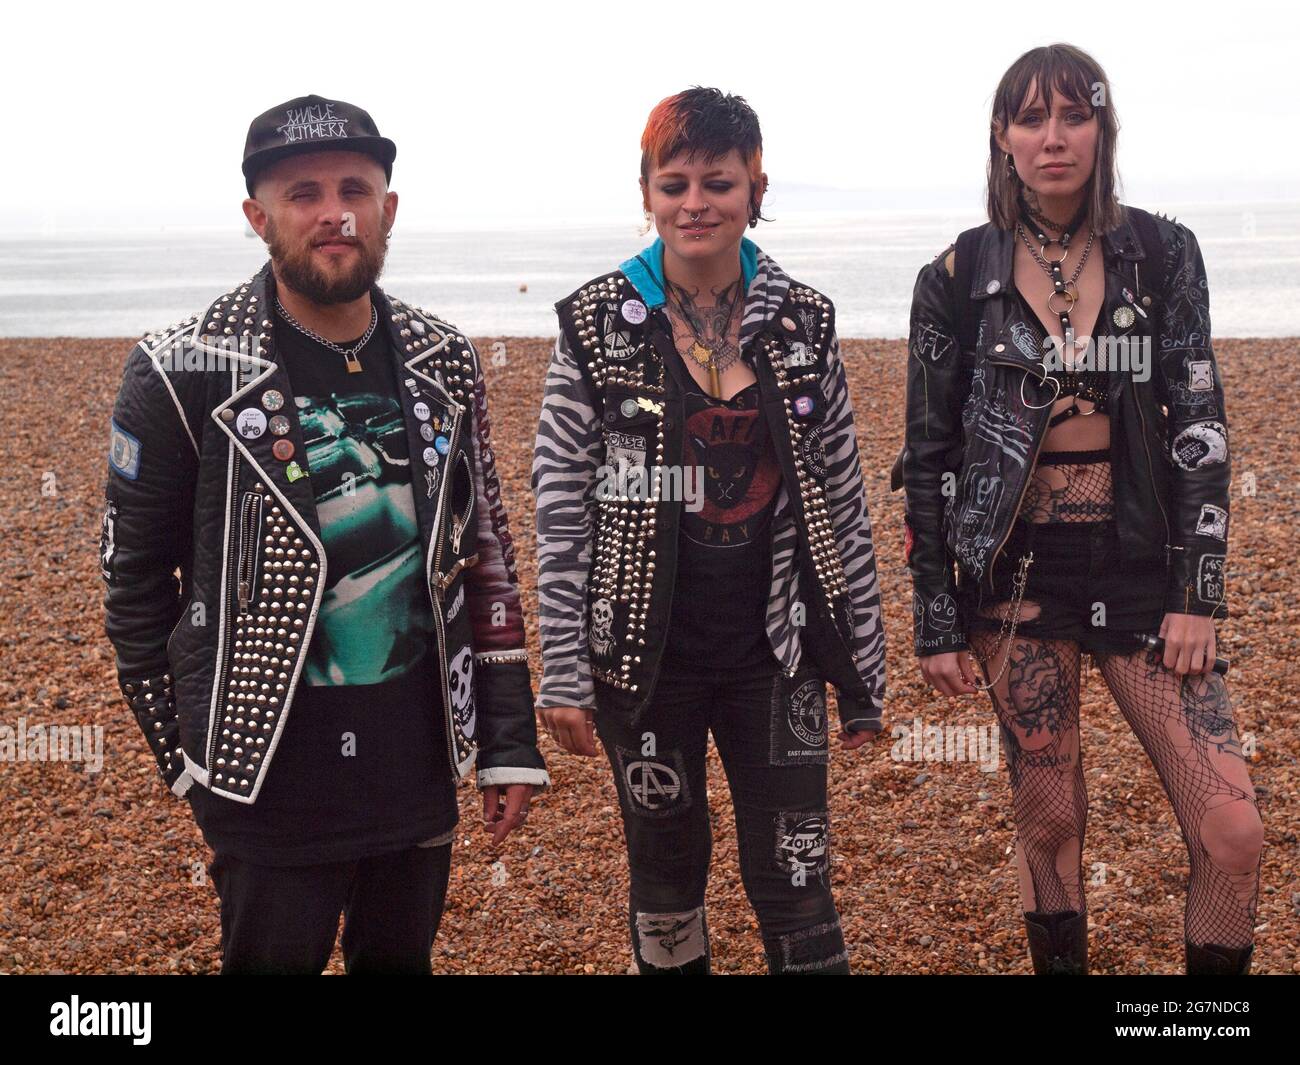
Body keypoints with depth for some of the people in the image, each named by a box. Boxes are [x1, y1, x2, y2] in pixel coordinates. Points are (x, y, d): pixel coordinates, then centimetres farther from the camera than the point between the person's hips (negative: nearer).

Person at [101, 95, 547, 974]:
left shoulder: (444, 364, 2)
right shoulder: (185, 376, -10)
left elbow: (486, 553, 7)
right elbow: (135, 578, -3)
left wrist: (510, 742, 6)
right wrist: (182, 753, -1)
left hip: (420, 762, 4)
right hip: (268, 778, -3)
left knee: (401, 958, 18)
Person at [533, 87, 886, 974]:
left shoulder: (804, 322, 1)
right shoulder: (598, 325, -4)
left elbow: (844, 505, 5)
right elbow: (561, 510, -4)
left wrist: (864, 669, 5)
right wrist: (564, 674, -7)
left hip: (774, 652, 1)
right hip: (646, 657, -1)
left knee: (797, 885, 1)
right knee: (667, 870, 14)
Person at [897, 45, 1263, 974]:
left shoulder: (1161, 255, 2)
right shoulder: (958, 278, -1)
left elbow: (1199, 425, 0)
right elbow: (929, 458, 2)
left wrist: (1198, 590, -7)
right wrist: (937, 623, 0)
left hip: (1139, 566, 1)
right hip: (1018, 575, 0)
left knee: (1233, 832, -7)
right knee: (1051, 825, 7)